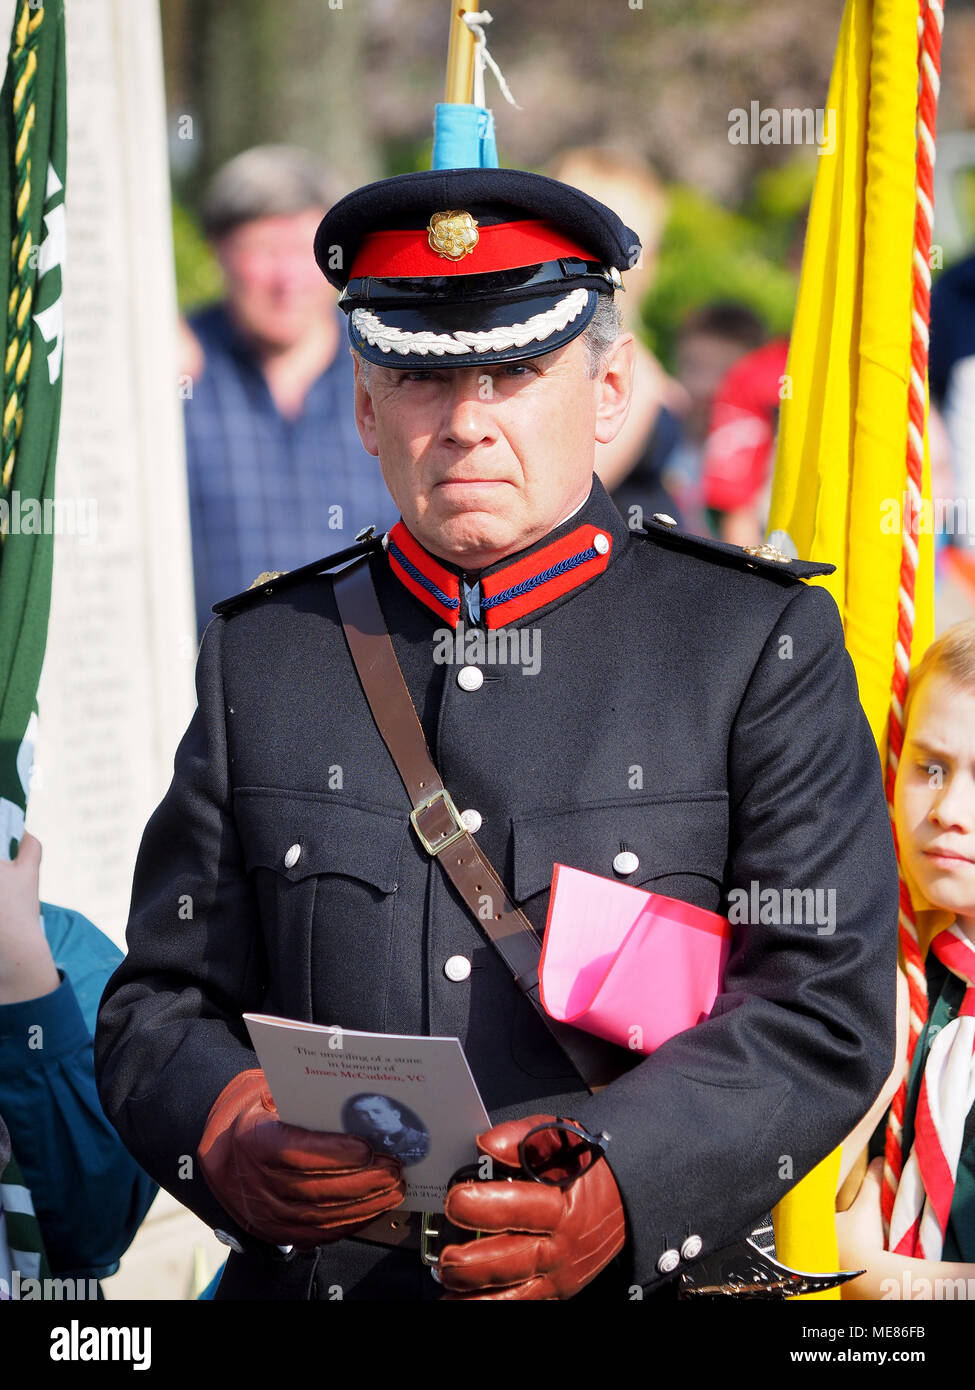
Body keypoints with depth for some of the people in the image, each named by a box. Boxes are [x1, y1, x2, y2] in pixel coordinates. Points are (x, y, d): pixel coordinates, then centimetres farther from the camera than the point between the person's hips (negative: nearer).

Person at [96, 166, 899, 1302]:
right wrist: (239, 1145, -11)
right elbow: (161, 1006, 10)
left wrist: (618, 1188, -18)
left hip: (649, 1289, -3)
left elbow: (828, 1004, -2)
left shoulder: (768, 647, 5)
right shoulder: (259, 656, 12)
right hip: (314, 1276, 3)